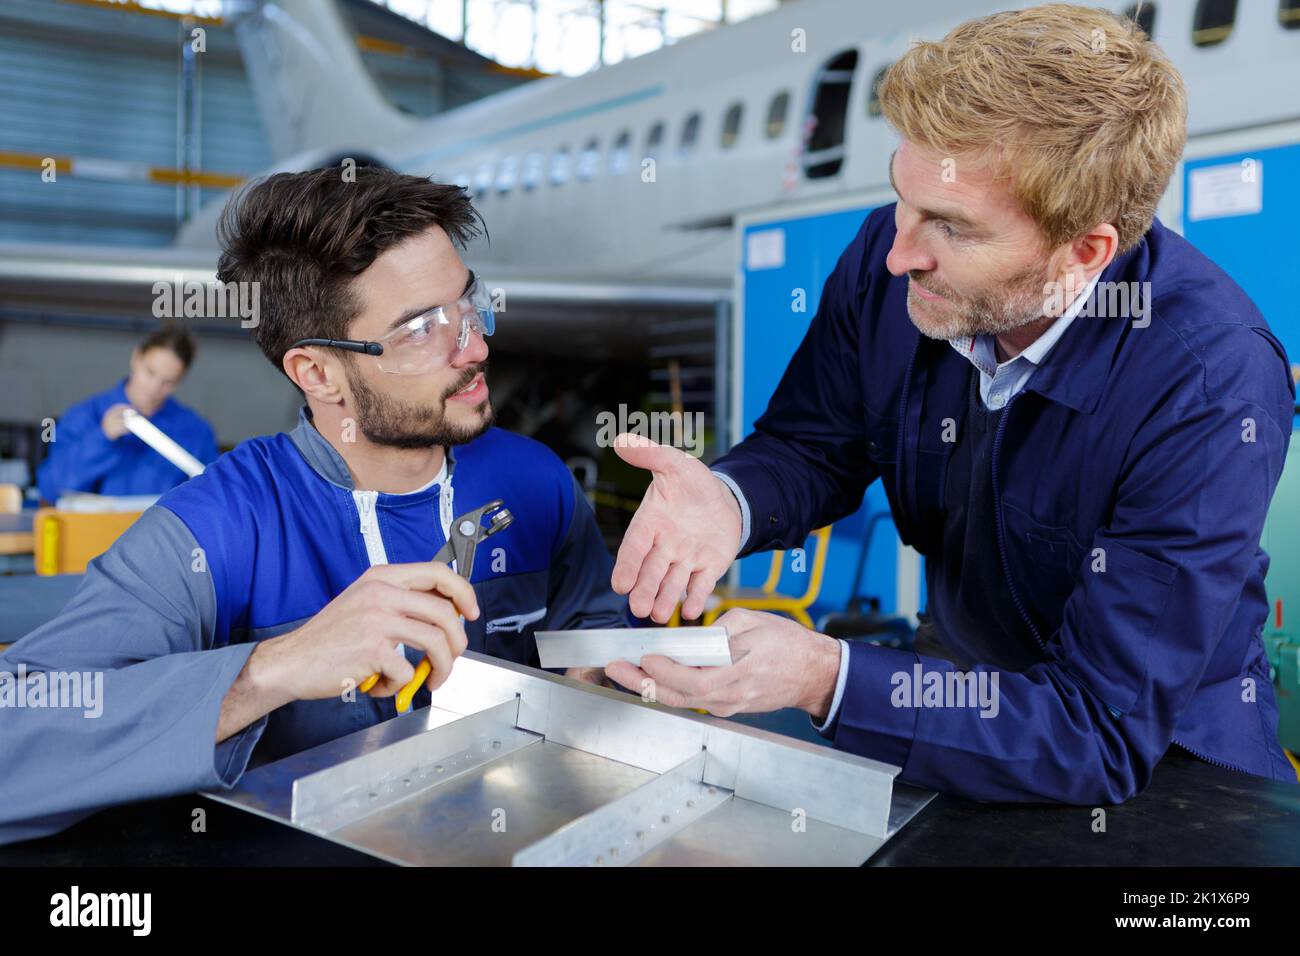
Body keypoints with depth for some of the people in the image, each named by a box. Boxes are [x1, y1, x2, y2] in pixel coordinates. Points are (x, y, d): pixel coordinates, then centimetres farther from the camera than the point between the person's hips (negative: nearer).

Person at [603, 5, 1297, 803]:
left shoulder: (1214, 387, -31)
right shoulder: (887, 260, -17)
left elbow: (1104, 734, -31)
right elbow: (811, 450, -1)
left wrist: (824, 677, -40)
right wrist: (729, 504, -25)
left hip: (1162, 746, -1)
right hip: (960, 668, 2)